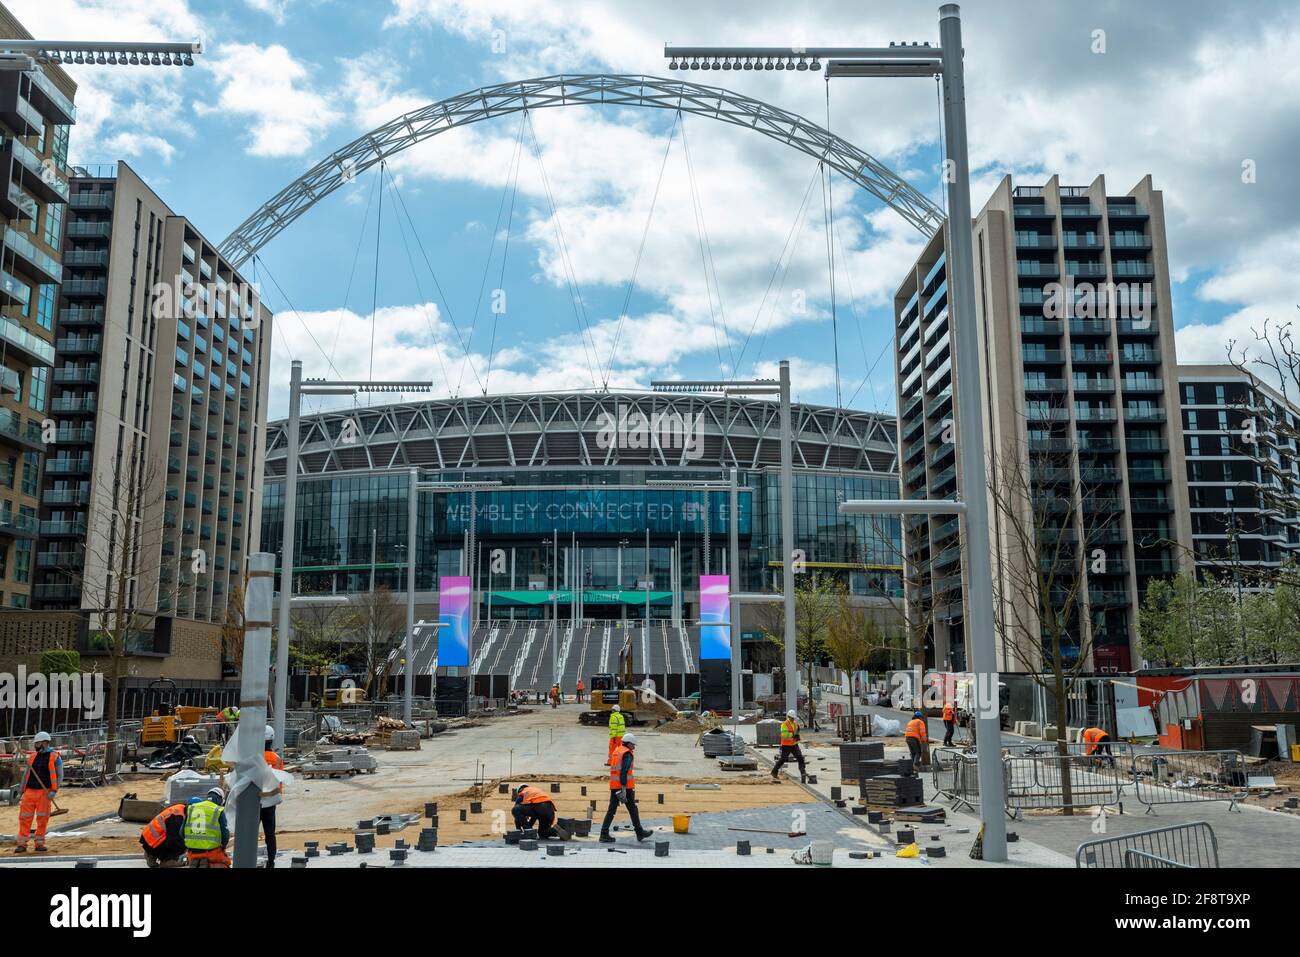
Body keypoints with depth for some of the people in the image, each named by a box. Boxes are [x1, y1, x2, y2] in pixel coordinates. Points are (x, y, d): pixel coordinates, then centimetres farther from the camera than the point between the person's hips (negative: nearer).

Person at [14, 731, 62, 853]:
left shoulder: (55, 757, 0)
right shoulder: (32, 756, 12)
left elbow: (59, 776, -2)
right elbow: (26, 774, 17)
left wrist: (54, 791, -13)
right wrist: (22, 791, 11)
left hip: (44, 792, -3)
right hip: (30, 791, 3)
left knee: (42, 819, 1)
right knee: (25, 818, 0)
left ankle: (39, 843, 10)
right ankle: (22, 844, 5)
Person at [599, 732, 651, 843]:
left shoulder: (616, 750, 15)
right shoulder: (627, 754, -11)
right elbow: (624, 772, -19)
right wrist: (624, 789, -22)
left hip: (613, 785, 8)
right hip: (625, 786, -8)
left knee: (611, 809, 6)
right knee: (632, 809, 5)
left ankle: (604, 834, -1)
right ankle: (639, 833, 15)